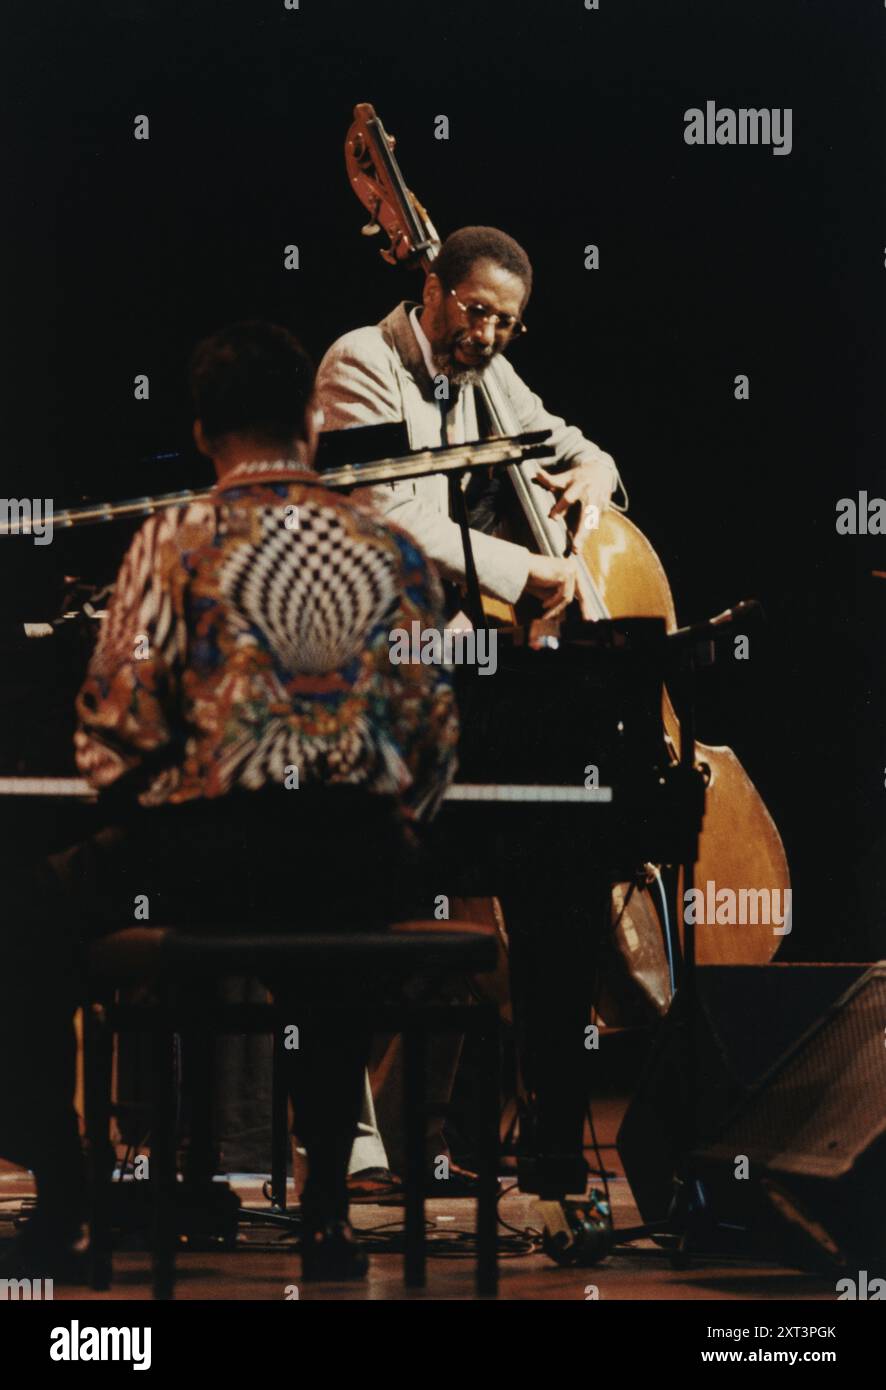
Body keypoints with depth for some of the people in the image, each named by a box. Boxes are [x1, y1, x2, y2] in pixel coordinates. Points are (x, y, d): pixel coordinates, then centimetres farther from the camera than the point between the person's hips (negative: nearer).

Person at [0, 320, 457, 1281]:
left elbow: (122, 721, -7)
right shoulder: (393, 551, 8)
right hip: (360, 865, 4)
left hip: (206, 844, -4)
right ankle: (326, 1213, 32)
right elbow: (434, 732, 8)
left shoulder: (177, 543, -3)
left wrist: (127, 818, 12)